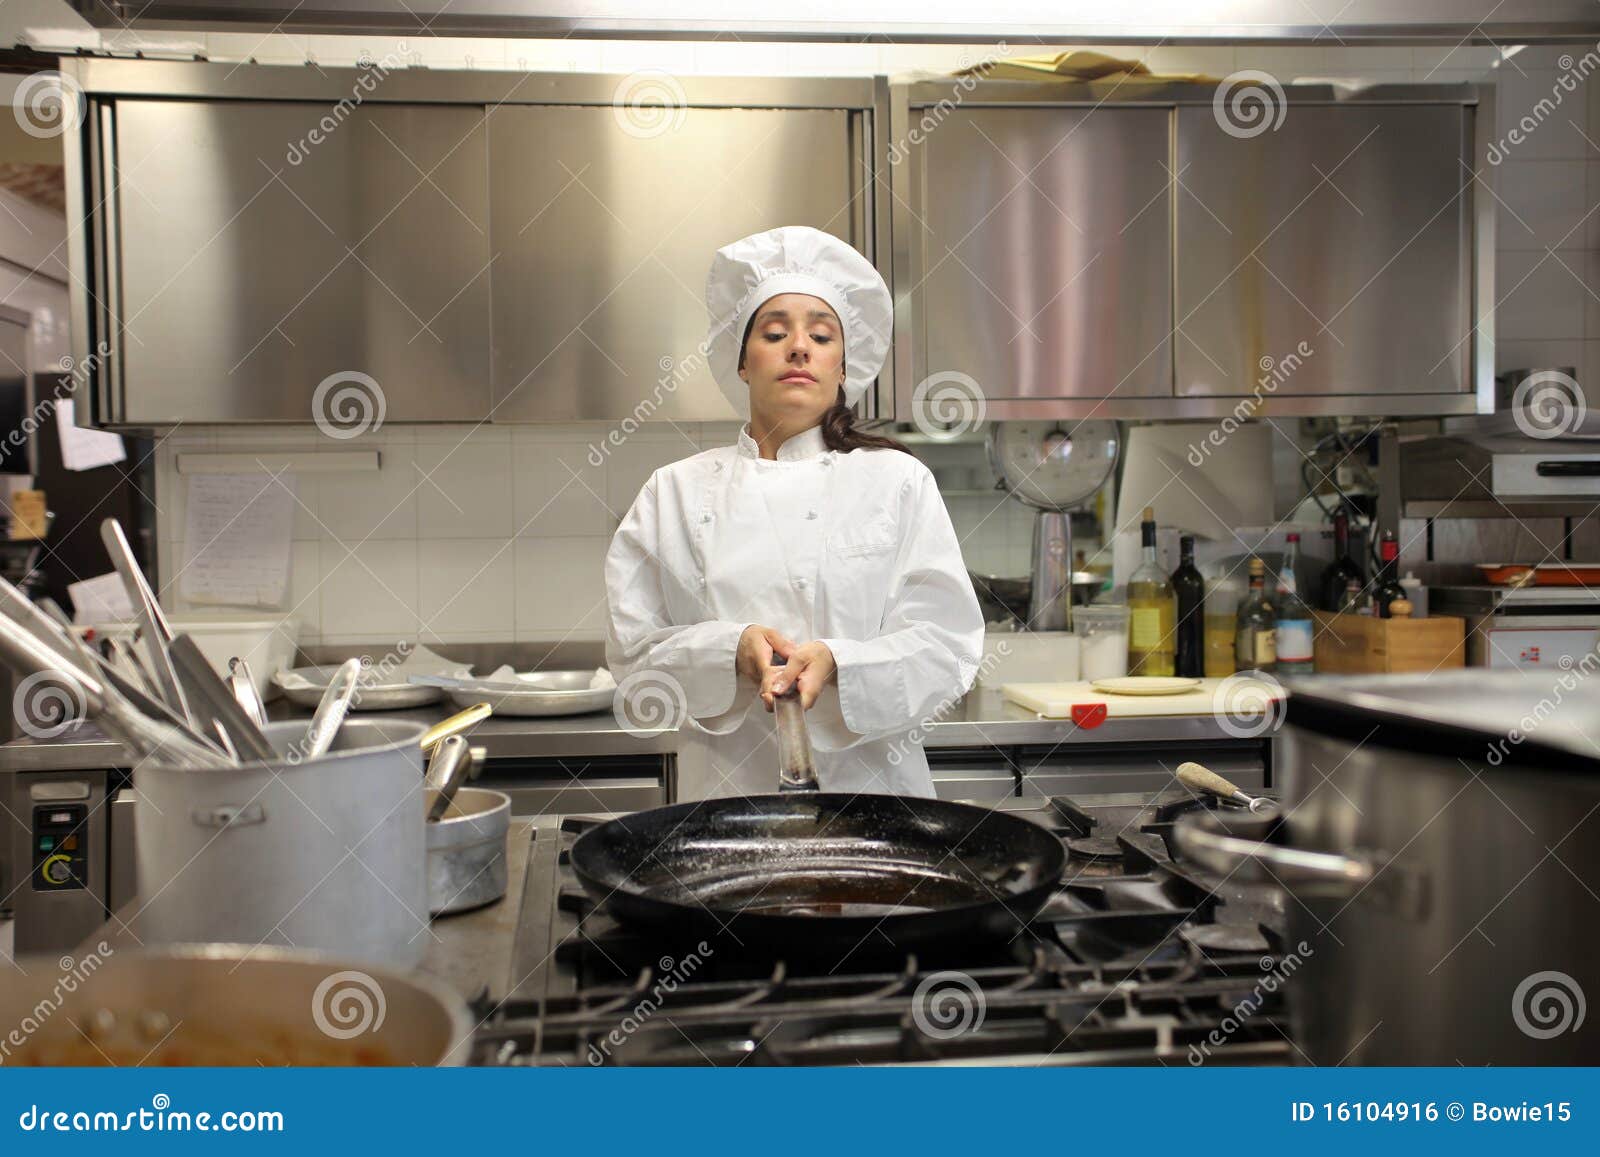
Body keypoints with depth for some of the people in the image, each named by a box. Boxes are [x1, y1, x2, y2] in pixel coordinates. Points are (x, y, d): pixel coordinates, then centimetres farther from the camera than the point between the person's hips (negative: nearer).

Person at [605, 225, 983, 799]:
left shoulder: (896, 480, 4)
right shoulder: (675, 492, 8)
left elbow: (946, 644, -1)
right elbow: (633, 655, 5)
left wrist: (836, 664, -19)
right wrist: (729, 651, -14)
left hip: (870, 788, 0)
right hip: (727, 791, 1)